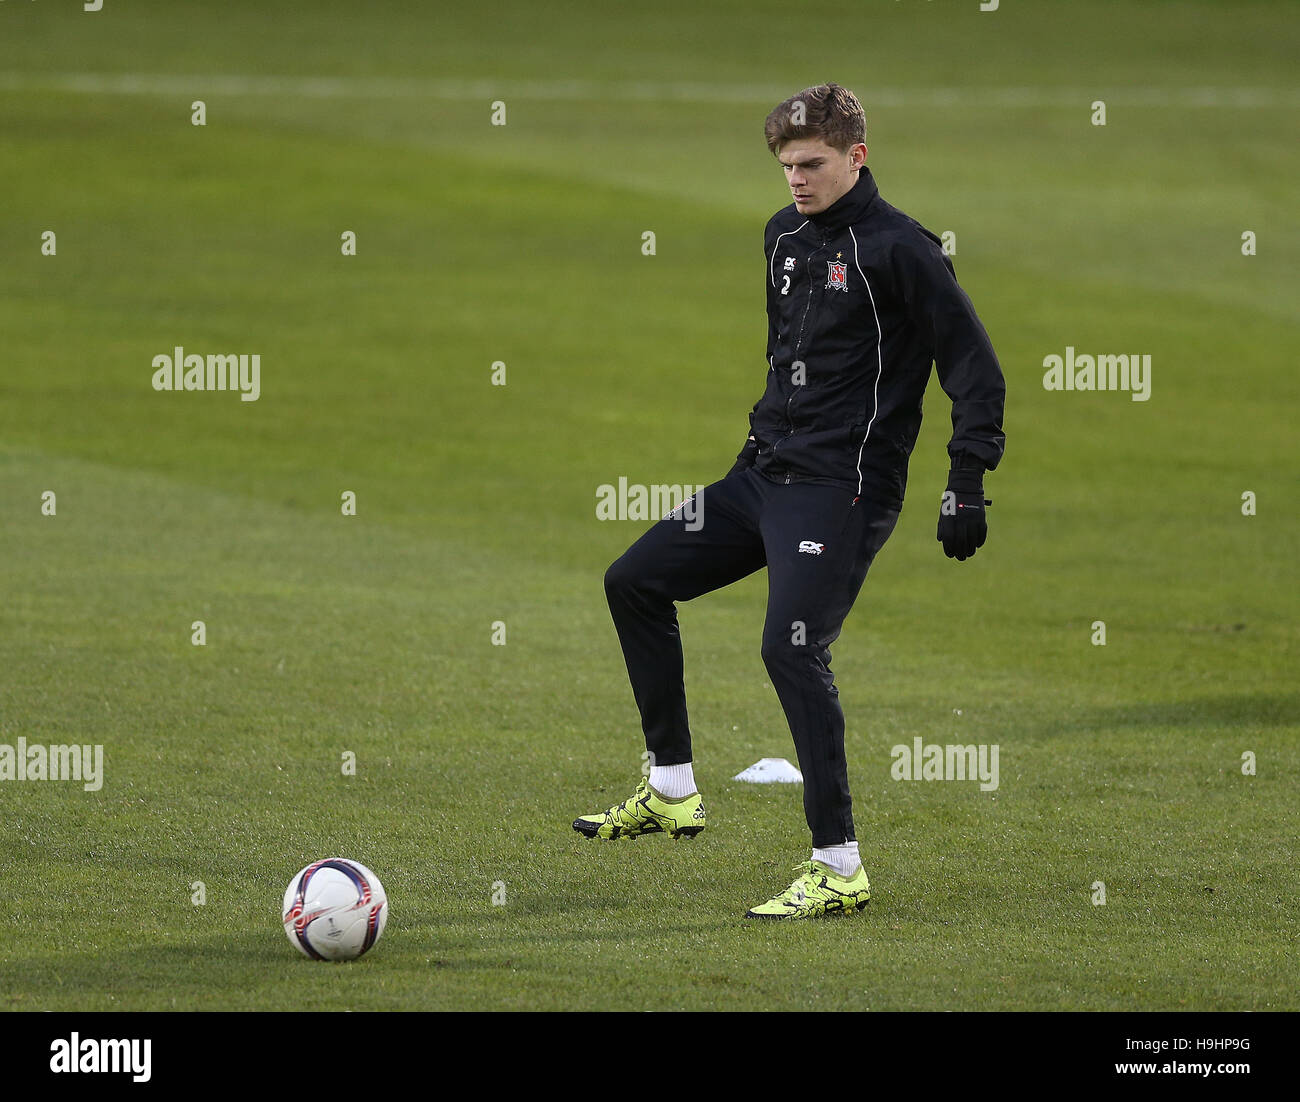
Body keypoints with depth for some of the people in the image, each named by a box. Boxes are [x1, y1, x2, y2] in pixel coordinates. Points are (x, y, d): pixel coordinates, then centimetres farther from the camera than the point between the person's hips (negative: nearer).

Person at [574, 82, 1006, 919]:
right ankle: (674, 792, 18)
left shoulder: (899, 248, -13)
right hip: (767, 473, 9)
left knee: (792, 650, -19)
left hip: (843, 490, -9)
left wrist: (967, 492, -16)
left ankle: (840, 869, -13)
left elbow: (977, 373, -13)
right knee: (635, 582, 10)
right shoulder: (786, 236, 12)